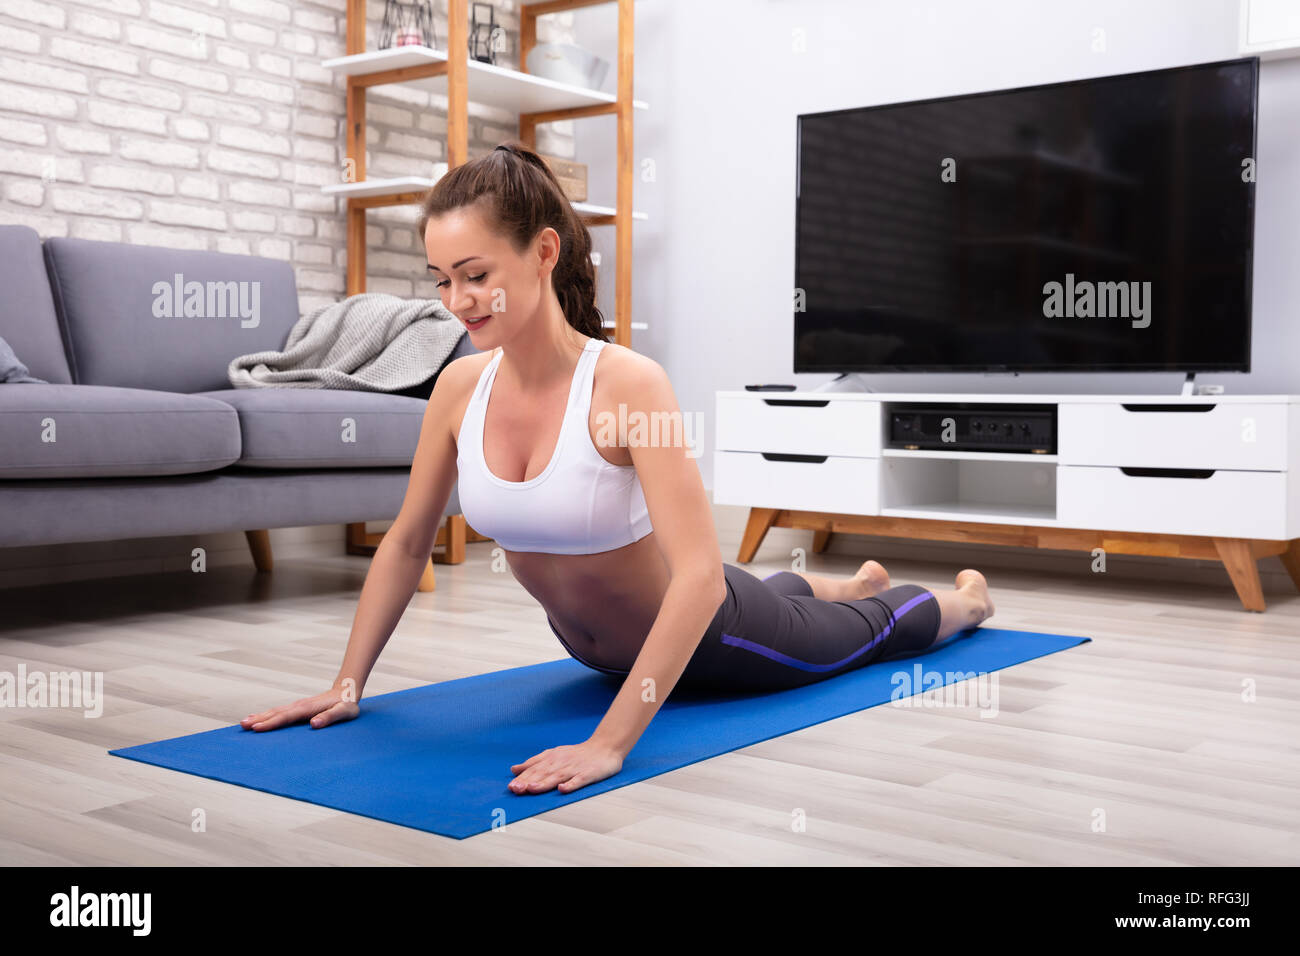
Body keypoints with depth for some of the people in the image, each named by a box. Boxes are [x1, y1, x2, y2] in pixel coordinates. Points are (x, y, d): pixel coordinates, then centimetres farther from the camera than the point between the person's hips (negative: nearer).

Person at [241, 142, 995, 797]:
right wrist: (348, 683, -12)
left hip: (702, 630, -6)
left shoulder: (627, 384, -37)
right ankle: (853, 582, 71)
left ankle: (963, 600, 59)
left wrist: (609, 743, -49)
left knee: (861, 637, 26)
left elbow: (699, 577, -44)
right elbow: (407, 544, -8)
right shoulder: (461, 386, -20)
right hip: (596, 648, 6)